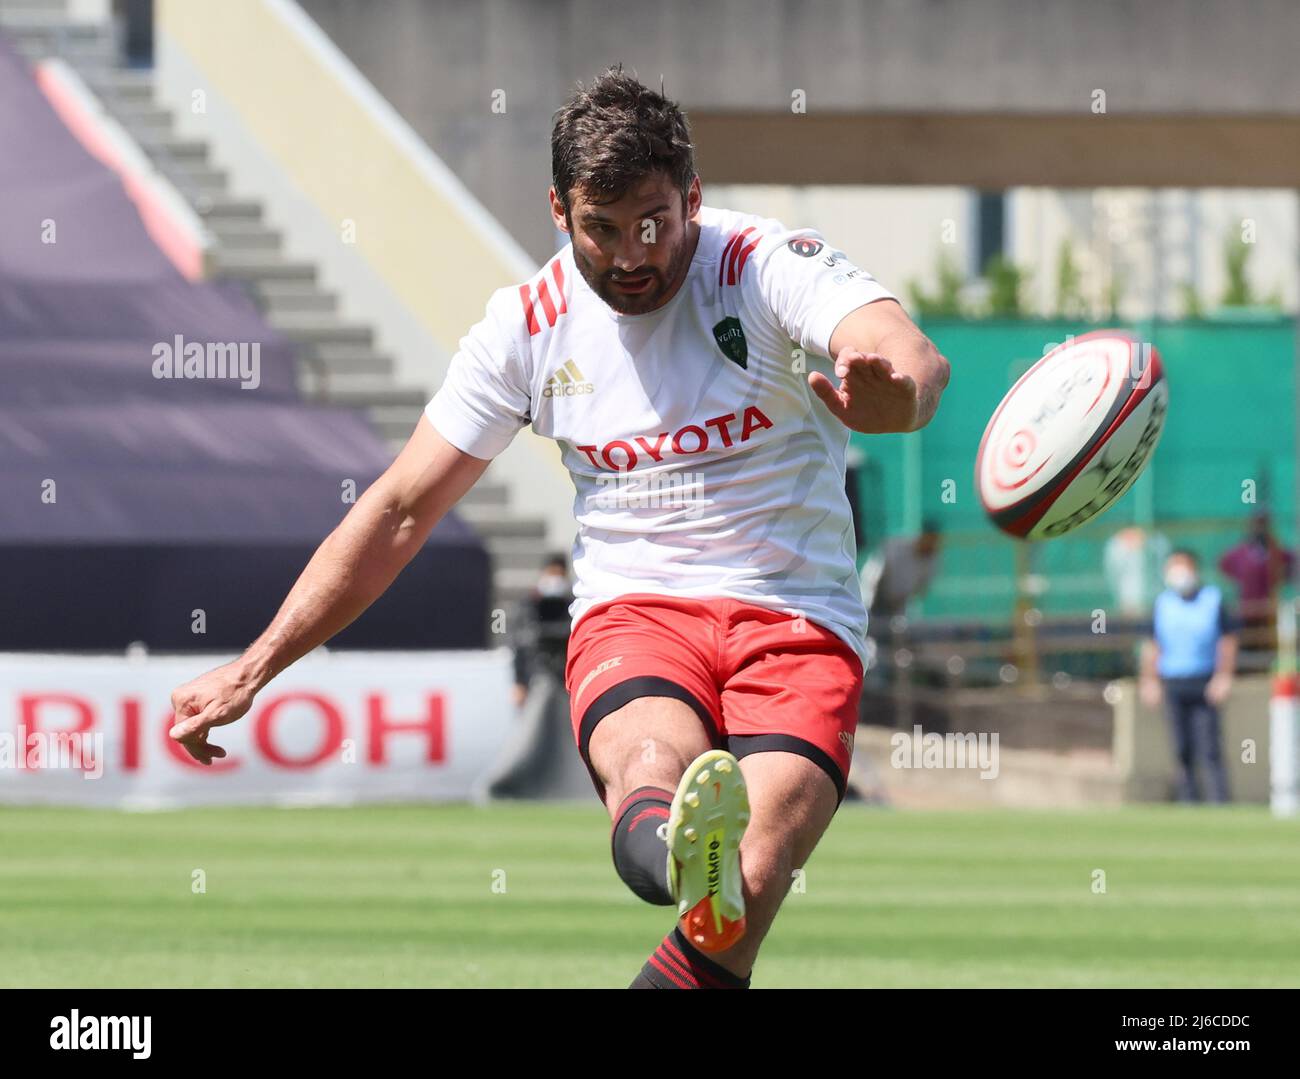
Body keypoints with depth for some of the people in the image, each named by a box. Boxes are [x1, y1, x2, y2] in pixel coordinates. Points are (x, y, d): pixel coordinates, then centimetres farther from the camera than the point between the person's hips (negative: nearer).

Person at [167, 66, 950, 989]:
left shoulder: (771, 266, -5)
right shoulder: (528, 324, 5)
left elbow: (915, 358, -25)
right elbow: (400, 511, 12)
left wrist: (892, 391, -52)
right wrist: (250, 672, 9)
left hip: (796, 621, -1)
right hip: (632, 613, 1)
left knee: (738, 910, -28)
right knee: (652, 761, -39)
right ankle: (674, 853, -72)